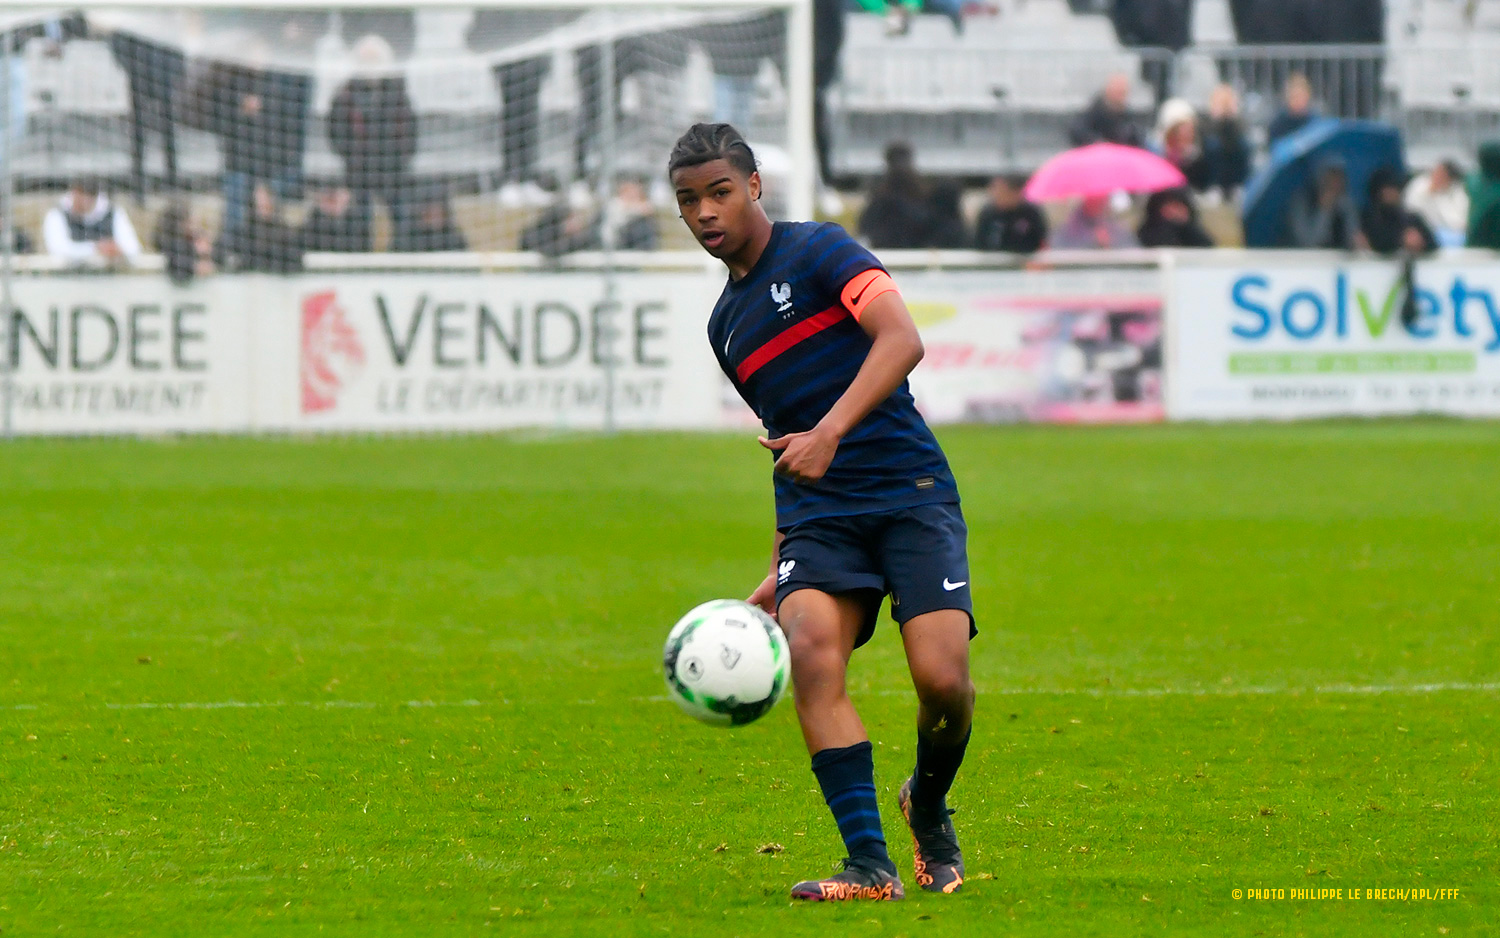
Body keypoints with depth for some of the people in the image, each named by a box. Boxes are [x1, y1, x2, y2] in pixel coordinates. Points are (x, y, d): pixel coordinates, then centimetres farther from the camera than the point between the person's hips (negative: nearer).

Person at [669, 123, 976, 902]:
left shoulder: (817, 253, -2)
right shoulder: (727, 321, 20)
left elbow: (901, 339, -18)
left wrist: (828, 433, -30)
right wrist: (781, 568, 22)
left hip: (910, 493, -5)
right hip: (817, 517, 5)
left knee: (942, 677, -19)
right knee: (810, 653, -23)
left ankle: (928, 809, 14)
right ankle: (869, 864, -24)